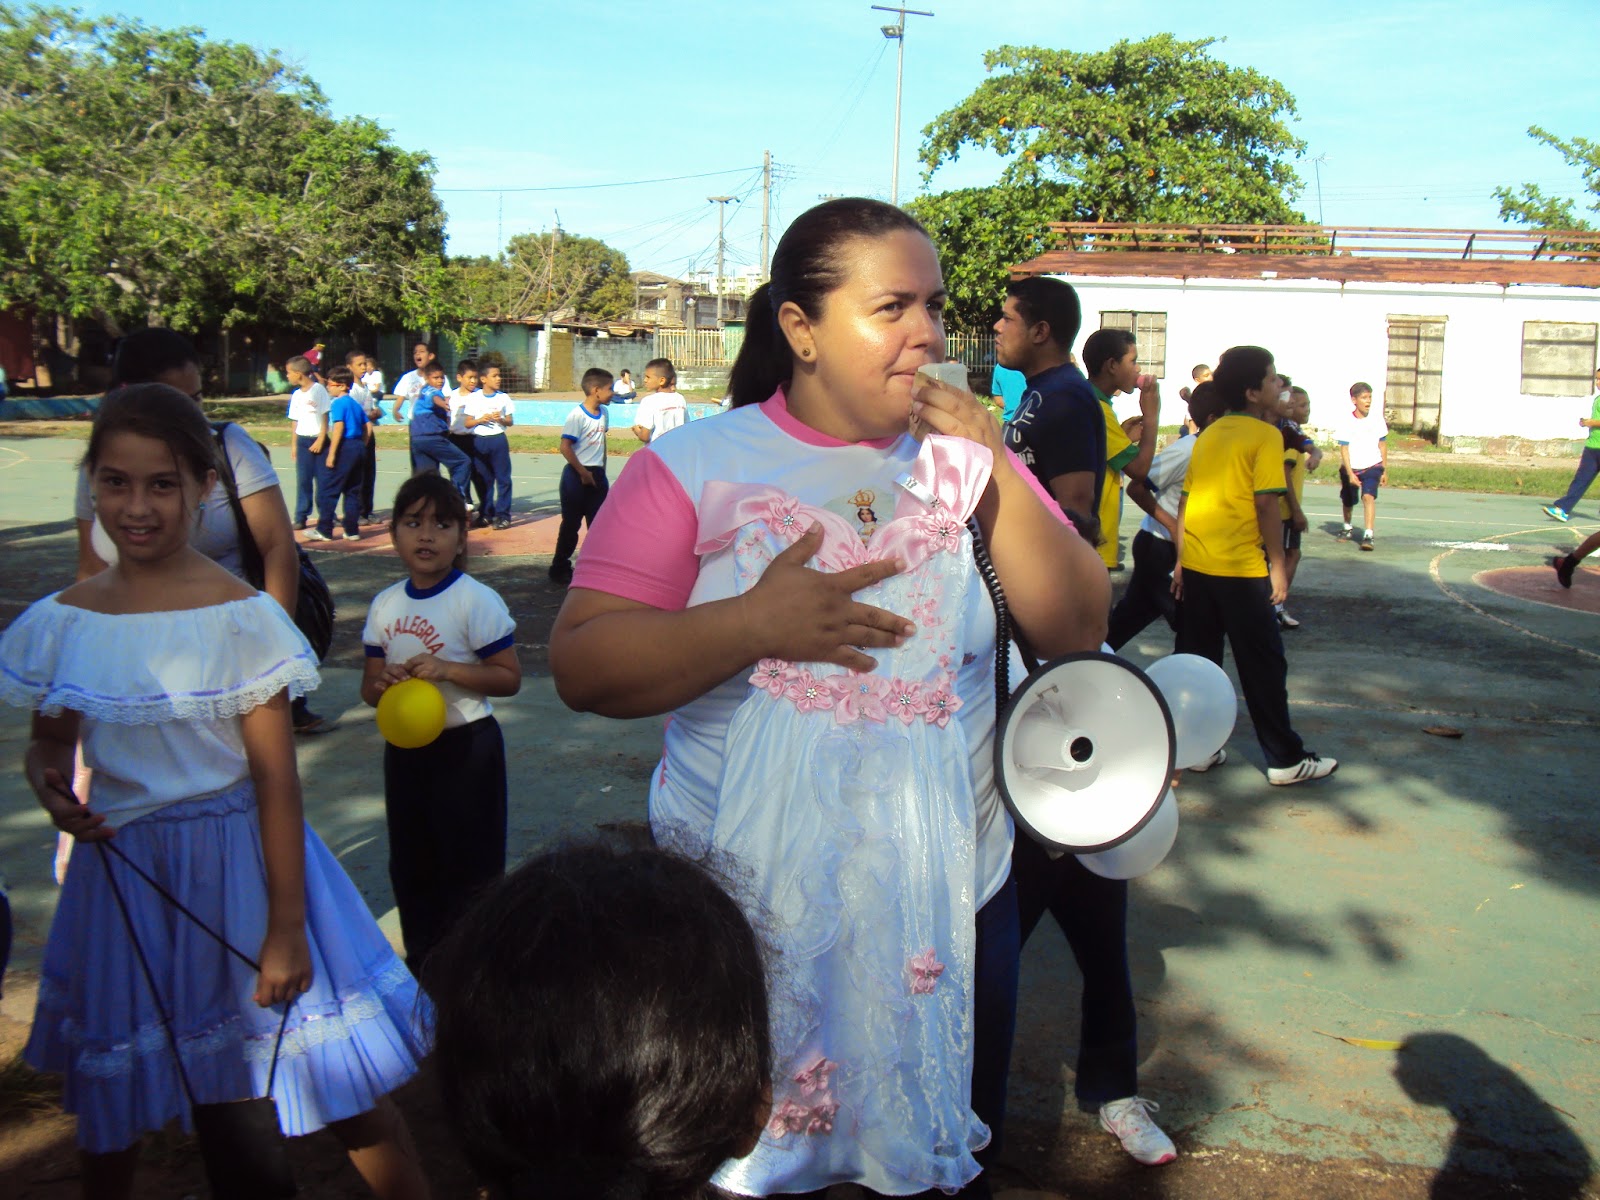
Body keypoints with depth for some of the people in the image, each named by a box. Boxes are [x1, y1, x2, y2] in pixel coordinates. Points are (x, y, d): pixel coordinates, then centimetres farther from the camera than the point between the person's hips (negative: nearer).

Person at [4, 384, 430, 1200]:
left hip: (241, 864, -4)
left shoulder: (241, 618, -12)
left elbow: (276, 777, -11)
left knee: (341, 1092, 1)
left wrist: (287, 927, -11)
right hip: (120, 871, 4)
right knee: (111, 1112, 20)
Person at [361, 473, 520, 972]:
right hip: (404, 746, 6)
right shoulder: (385, 604, 3)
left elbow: (509, 677, -14)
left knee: (469, 861, 4)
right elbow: (369, 683, 10)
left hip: (464, 745, -6)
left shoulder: (476, 600, -14)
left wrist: (448, 670, -25)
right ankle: (421, 957, 36)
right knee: (410, 861, 18)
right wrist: (380, 685, -14)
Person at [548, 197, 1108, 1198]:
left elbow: (1076, 629, -2)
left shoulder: (963, 462, 4)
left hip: (949, 899, 3)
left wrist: (995, 475, -12)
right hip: (747, 907, -2)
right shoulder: (695, 466, -6)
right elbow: (583, 667, -11)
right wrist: (753, 624, -22)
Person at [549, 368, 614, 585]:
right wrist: (583, 473, -18)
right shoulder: (577, 416, -17)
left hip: (597, 475, 7)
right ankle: (559, 568, 13)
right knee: (571, 524, 2)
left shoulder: (604, 413, 7)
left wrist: (602, 468, 16)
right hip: (577, 475, -7)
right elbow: (565, 447, -19)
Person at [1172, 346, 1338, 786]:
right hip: (1240, 568, -6)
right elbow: (1266, 503, -14)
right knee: (1262, 665, 3)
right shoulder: (1265, 435, -7)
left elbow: (1185, 500, 12)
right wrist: (1277, 565, -9)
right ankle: (1286, 760, 11)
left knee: (1196, 661, 12)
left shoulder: (1208, 435, 12)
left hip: (1195, 566, 6)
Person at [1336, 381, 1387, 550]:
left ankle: (1368, 536, -27)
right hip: (1351, 468, 1)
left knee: (1368, 496, -22)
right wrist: (1350, 473, -19)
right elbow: (1344, 449, -11)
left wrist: (1385, 470, 10)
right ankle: (1347, 528, 44)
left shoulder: (1377, 419, -3)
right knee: (1348, 503, 15)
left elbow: (1382, 445, 7)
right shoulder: (1347, 423, -10)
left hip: (1372, 467, 0)